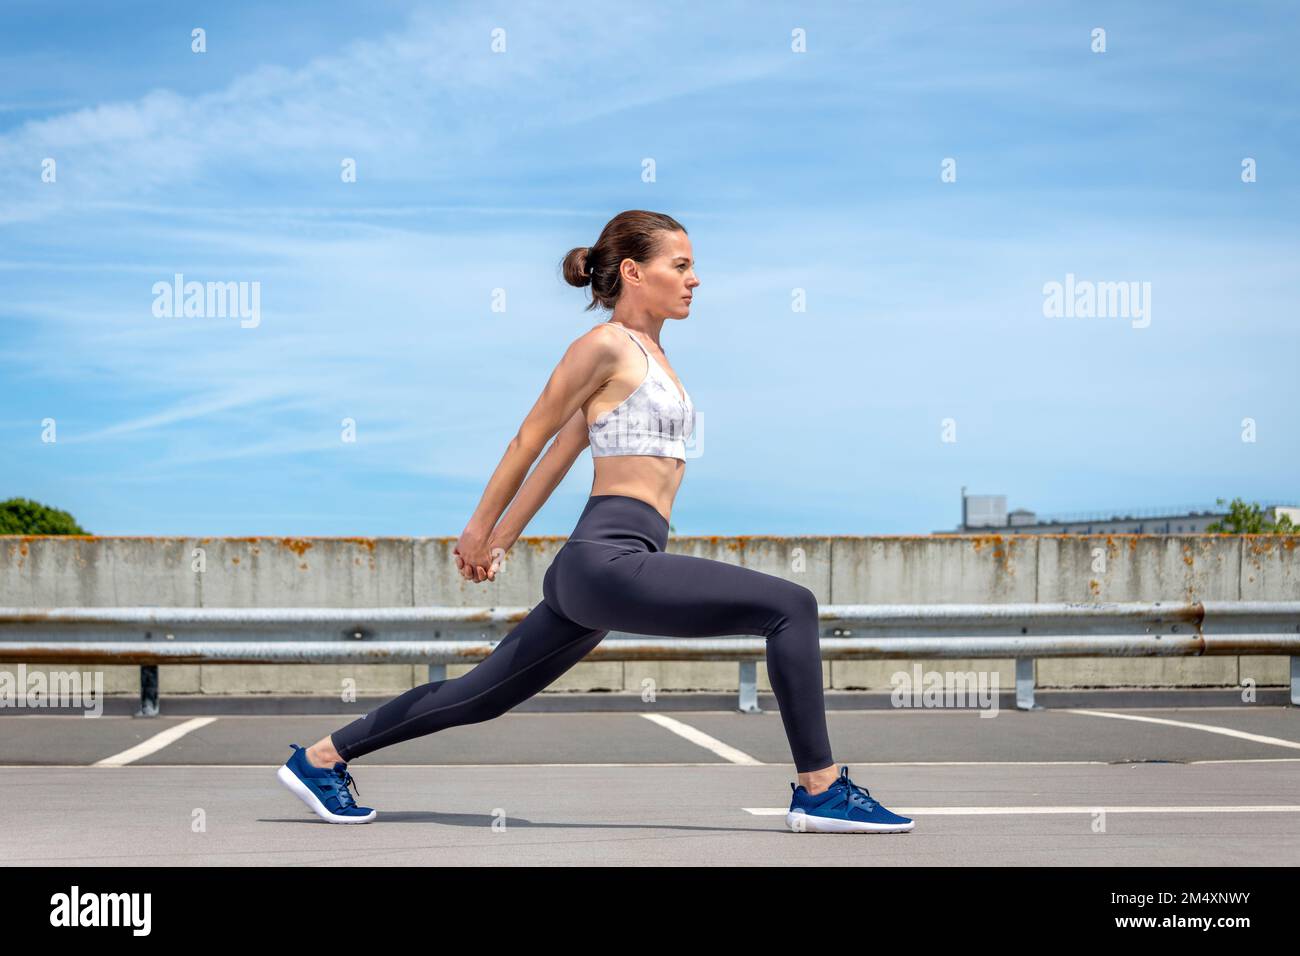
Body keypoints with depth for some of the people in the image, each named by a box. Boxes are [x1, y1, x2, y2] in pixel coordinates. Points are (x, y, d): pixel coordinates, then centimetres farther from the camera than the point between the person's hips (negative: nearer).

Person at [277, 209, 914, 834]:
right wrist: (479, 533, 7)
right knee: (791, 606, -14)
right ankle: (819, 791, -10)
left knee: (482, 695, 14)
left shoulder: (646, 353, 21)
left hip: (596, 572, 10)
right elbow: (530, 440, -1)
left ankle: (322, 758, 23)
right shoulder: (606, 345, -7)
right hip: (608, 561, -10)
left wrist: (500, 543, 25)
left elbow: (561, 454, 24)